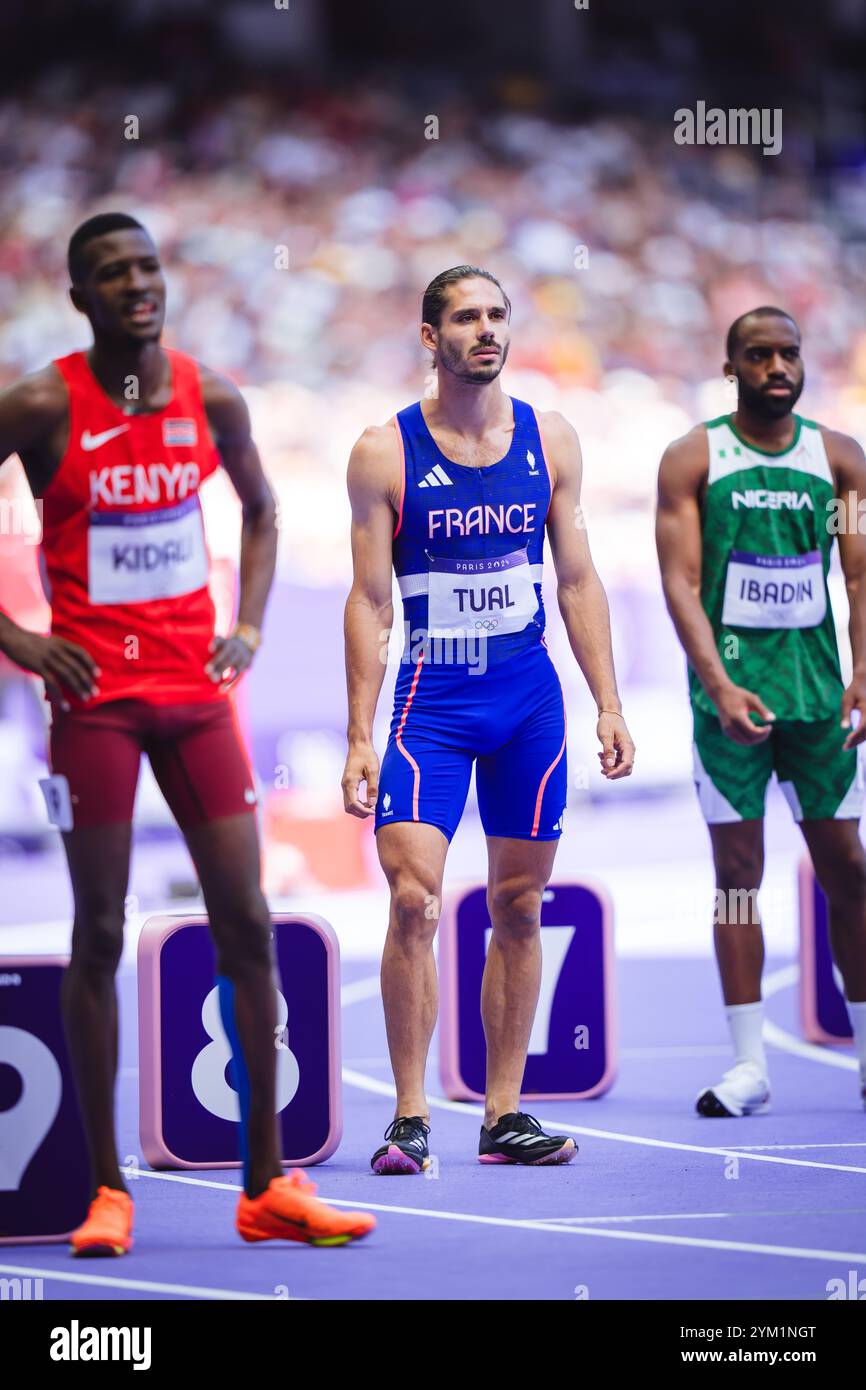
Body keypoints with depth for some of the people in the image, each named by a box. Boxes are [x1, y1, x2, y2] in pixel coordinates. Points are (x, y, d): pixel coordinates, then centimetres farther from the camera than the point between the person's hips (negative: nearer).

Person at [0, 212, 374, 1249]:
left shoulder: (210, 397, 3)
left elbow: (259, 510, 21)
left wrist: (247, 627, 9)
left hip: (193, 687, 4)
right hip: (93, 690, -4)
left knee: (245, 924, 2)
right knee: (100, 933, 0)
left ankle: (267, 1185, 8)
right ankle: (106, 1190, 7)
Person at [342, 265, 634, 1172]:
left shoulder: (549, 440, 5)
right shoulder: (385, 453, -4)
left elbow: (577, 580, 10)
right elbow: (369, 602, -3)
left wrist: (609, 705, 4)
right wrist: (359, 739, -7)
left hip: (530, 693, 3)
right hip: (431, 697, -3)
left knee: (519, 906, 6)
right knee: (414, 900, -14)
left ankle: (503, 1115, 14)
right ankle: (409, 1119, -7)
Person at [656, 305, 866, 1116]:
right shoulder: (693, 459, -1)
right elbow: (680, 581, -8)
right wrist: (720, 686, -20)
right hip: (730, 684, -2)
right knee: (737, 871, -2)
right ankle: (749, 1065, 0)